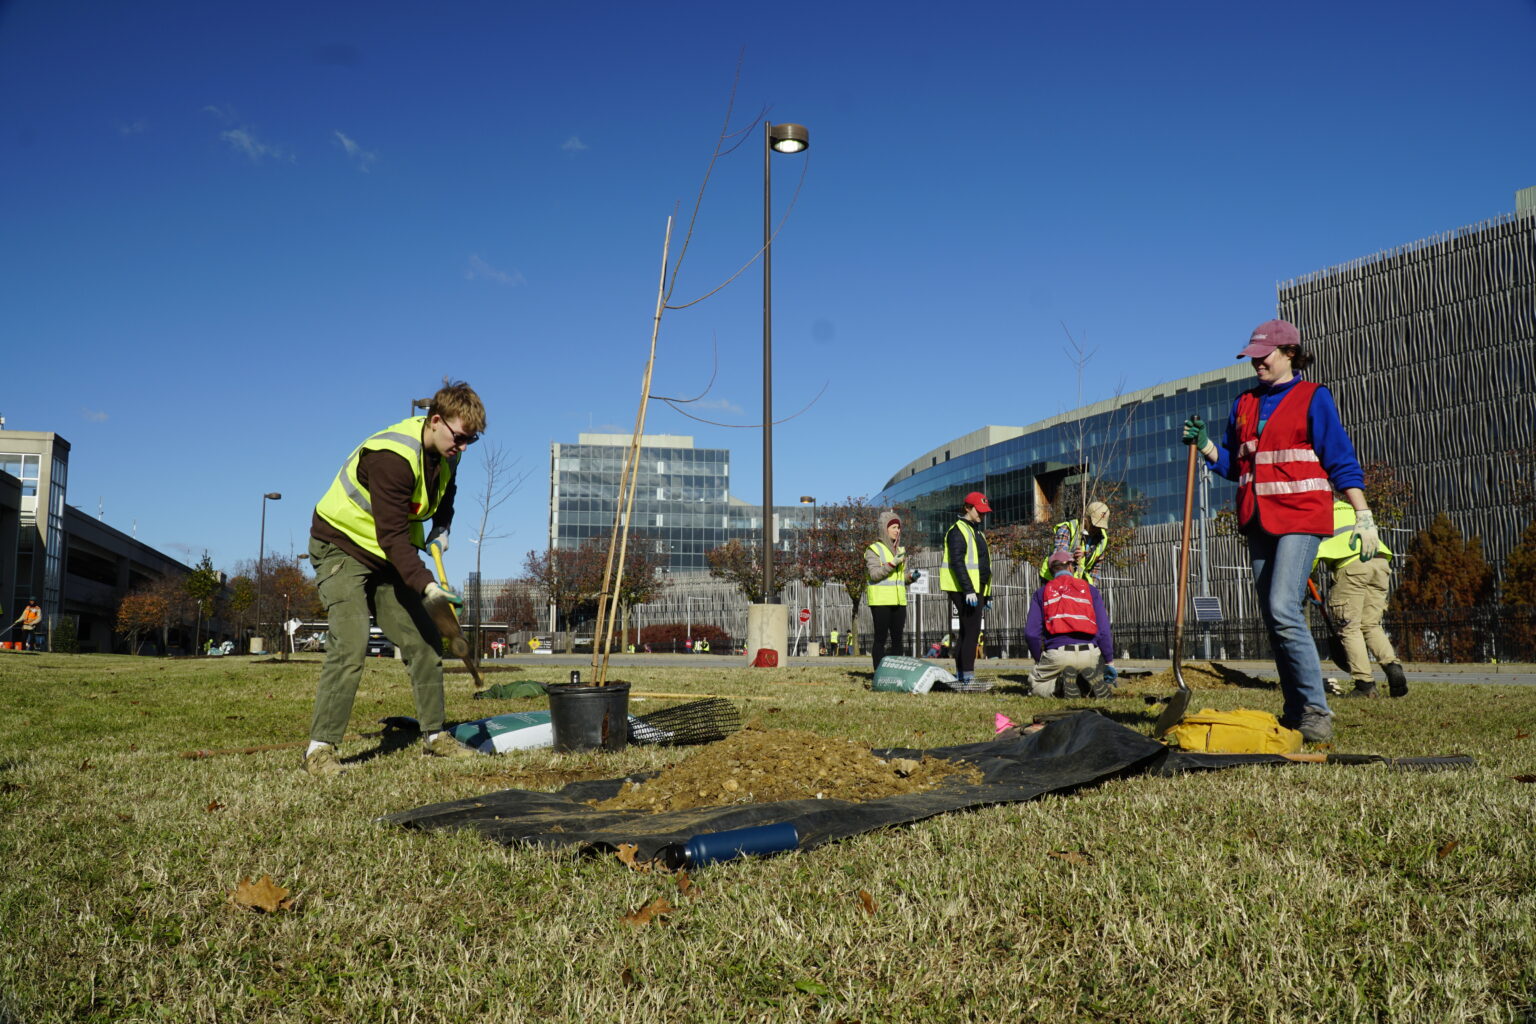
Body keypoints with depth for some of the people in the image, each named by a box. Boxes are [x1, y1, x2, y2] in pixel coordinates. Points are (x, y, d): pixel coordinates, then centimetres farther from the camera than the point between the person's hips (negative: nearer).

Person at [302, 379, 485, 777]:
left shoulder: (444, 454, -3)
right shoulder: (393, 457, -30)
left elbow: (444, 494, 21)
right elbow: (392, 534, -33)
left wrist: (441, 529, 3)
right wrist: (425, 584, -41)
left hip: (387, 557, 8)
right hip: (341, 548, -8)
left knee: (425, 639, 4)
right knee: (351, 643, -21)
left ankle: (434, 734, 15)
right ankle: (320, 747, -14)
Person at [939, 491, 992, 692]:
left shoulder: (976, 532, 24)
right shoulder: (957, 531, -8)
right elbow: (957, 562, -18)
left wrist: (987, 595, 24)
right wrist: (968, 591, -24)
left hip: (976, 590, 10)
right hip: (964, 591, -10)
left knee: (966, 632, 10)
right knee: (972, 631, -14)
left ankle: (960, 678, 13)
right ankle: (968, 679, -15)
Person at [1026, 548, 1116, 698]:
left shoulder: (1041, 593, 14)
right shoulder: (1090, 589, 16)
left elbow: (1031, 633, 4)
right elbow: (1103, 630, 8)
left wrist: (1039, 661, 18)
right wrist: (1109, 662, 13)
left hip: (1057, 654, -2)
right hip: (1089, 654, 2)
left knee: (1035, 686, 20)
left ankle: (1062, 682, -12)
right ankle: (1091, 677, -9)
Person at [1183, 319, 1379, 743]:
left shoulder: (1313, 398, -1)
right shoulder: (1244, 405, 16)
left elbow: (1341, 460, -4)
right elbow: (1231, 464, 19)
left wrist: (1363, 517, -9)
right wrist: (1203, 444, 1)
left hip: (1299, 516, -7)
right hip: (1258, 520, 7)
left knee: (1284, 609, -19)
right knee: (1272, 616, 7)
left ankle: (1316, 711, -12)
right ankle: (1294, 711, 15)